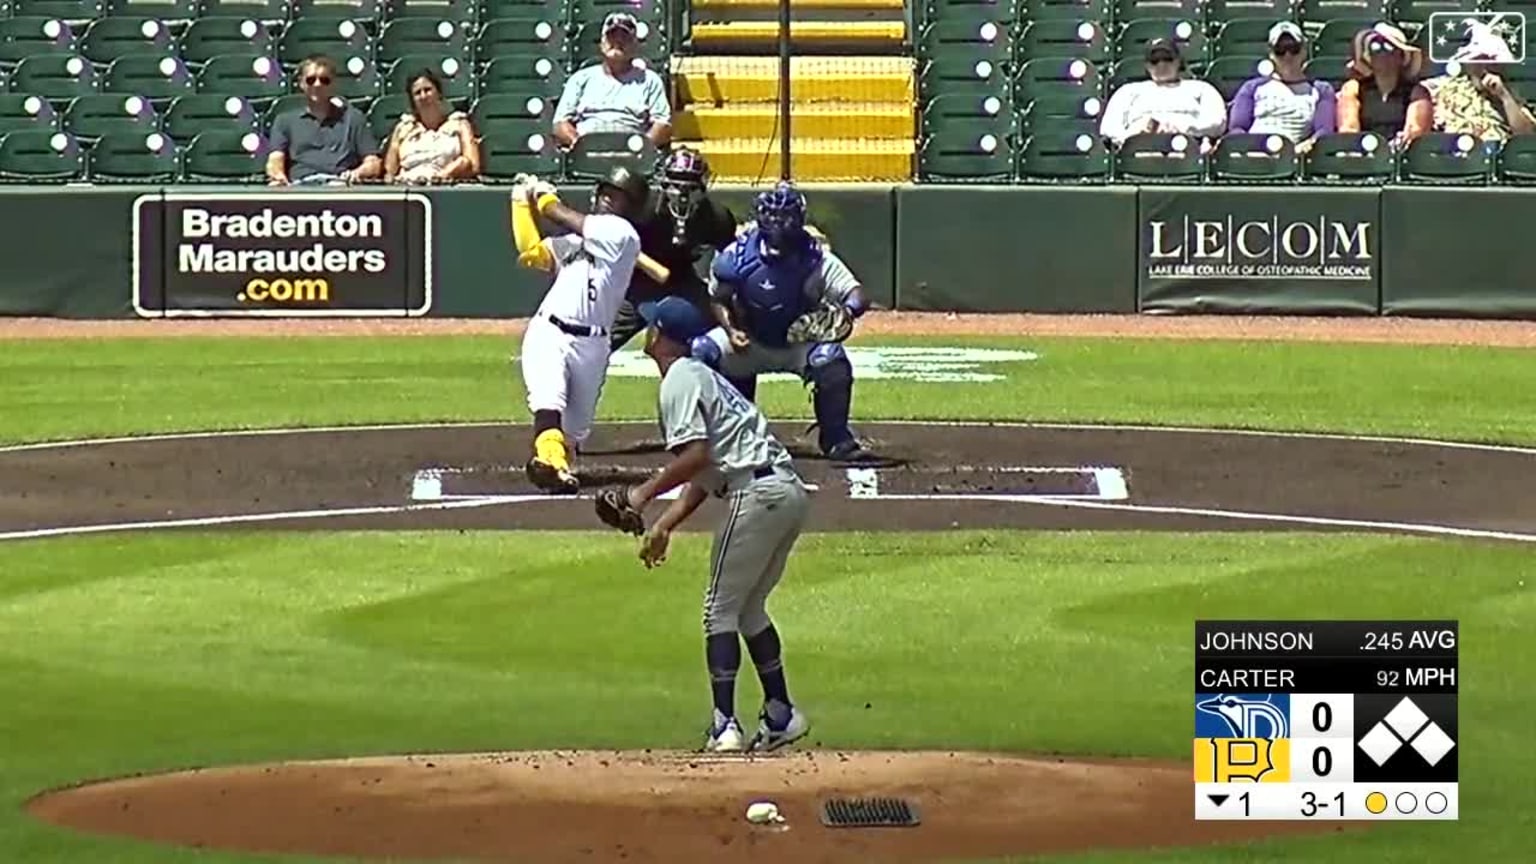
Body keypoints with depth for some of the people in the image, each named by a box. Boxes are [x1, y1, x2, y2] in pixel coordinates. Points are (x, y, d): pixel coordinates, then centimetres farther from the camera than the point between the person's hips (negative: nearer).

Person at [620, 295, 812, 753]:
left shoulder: (680, 380, -4)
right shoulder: (702, 376, 26)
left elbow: (696, 456, -17)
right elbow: (705, 474, 25)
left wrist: (646, 493, -8)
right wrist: (664, 524, 20)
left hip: (757, 493, -9)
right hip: (791, 492, 9)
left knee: (721, 609, -2)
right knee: (749, 607, 20)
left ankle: (724, 727, -8)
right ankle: (781, 715, 19)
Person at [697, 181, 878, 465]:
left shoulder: (814, 257, -22)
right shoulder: (738, 255, -18)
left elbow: (855, 293, -26)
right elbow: (719, 300, -3)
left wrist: (848, 311, -51)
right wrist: (731, 331, -22)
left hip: (799, 342, -2)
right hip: (749, 341, 2)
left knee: (833, 362, -32)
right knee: (702, 354, -21)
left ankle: (837, 440, -16)